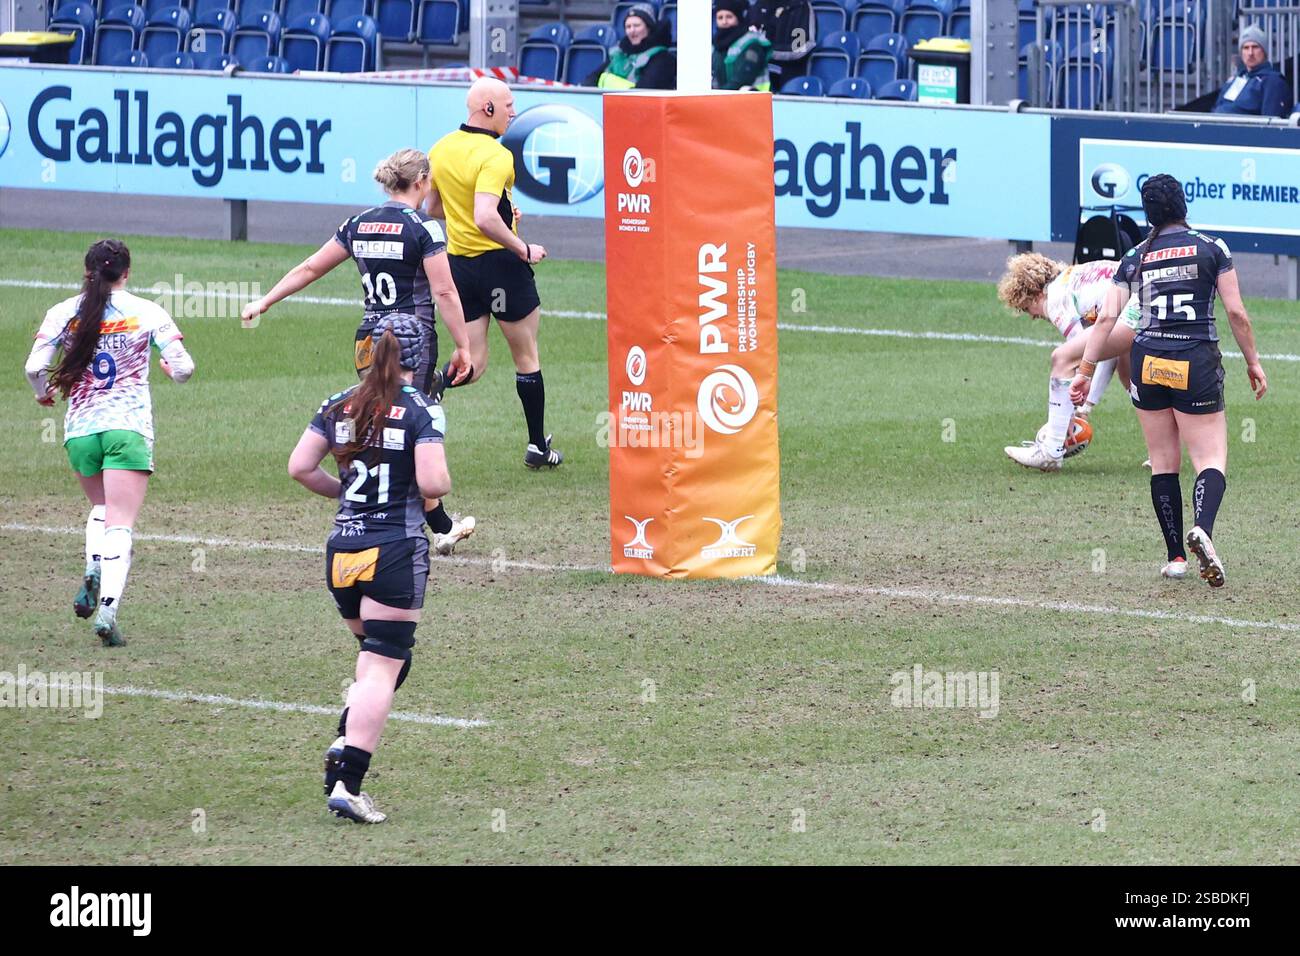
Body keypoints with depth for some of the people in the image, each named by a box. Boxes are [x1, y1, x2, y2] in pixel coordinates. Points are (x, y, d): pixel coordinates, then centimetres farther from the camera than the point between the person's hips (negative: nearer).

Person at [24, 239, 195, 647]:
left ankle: (92, 573, 1)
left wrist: (43, 394, 17)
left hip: (79, 430, 2)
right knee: (120, 525, -6)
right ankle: (108, 609, -22)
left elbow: (35, 367, -5)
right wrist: (171, 367, 20)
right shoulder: (147, 312, 0)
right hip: (129, 429, -2)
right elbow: (183, 368, -4)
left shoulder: (63, 313, 3)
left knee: (102, 507, 26)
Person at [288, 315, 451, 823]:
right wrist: (434, 489, 5)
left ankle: (345, 746, 2)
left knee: (379, 657, 22)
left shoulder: (339, 405, 6)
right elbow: (433, 482, -17)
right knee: (383, 667, -4)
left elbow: (300, 467, 4)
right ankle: (347, 783, -13)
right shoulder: (422, 410, -8)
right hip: (396, 552, -5)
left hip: (341, 552, 5)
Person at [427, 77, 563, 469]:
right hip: (499, 261, -6)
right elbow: (485, 218, -31)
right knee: (527, 356, 11)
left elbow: (432, 207, 17)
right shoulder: (495, 156, -19)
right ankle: (537, 446, 18)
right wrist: (524, 250, -20)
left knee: (472, 365, 9)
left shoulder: (441, 149, 5)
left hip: (457, 261, 6)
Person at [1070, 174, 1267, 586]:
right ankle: (1202, 529, -31)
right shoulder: (1211, 248, 0)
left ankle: (1175, 556, 12)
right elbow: (1236, 312, -2)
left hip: (1147, 363, 3)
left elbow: (1106, 317, 1)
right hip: (1197, 364, -3)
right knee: (1211, 459, -2)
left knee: (1163, 463, 13)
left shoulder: (1135, 258, 7)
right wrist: (1253, 362, 9)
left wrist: (1086, 370, 4)